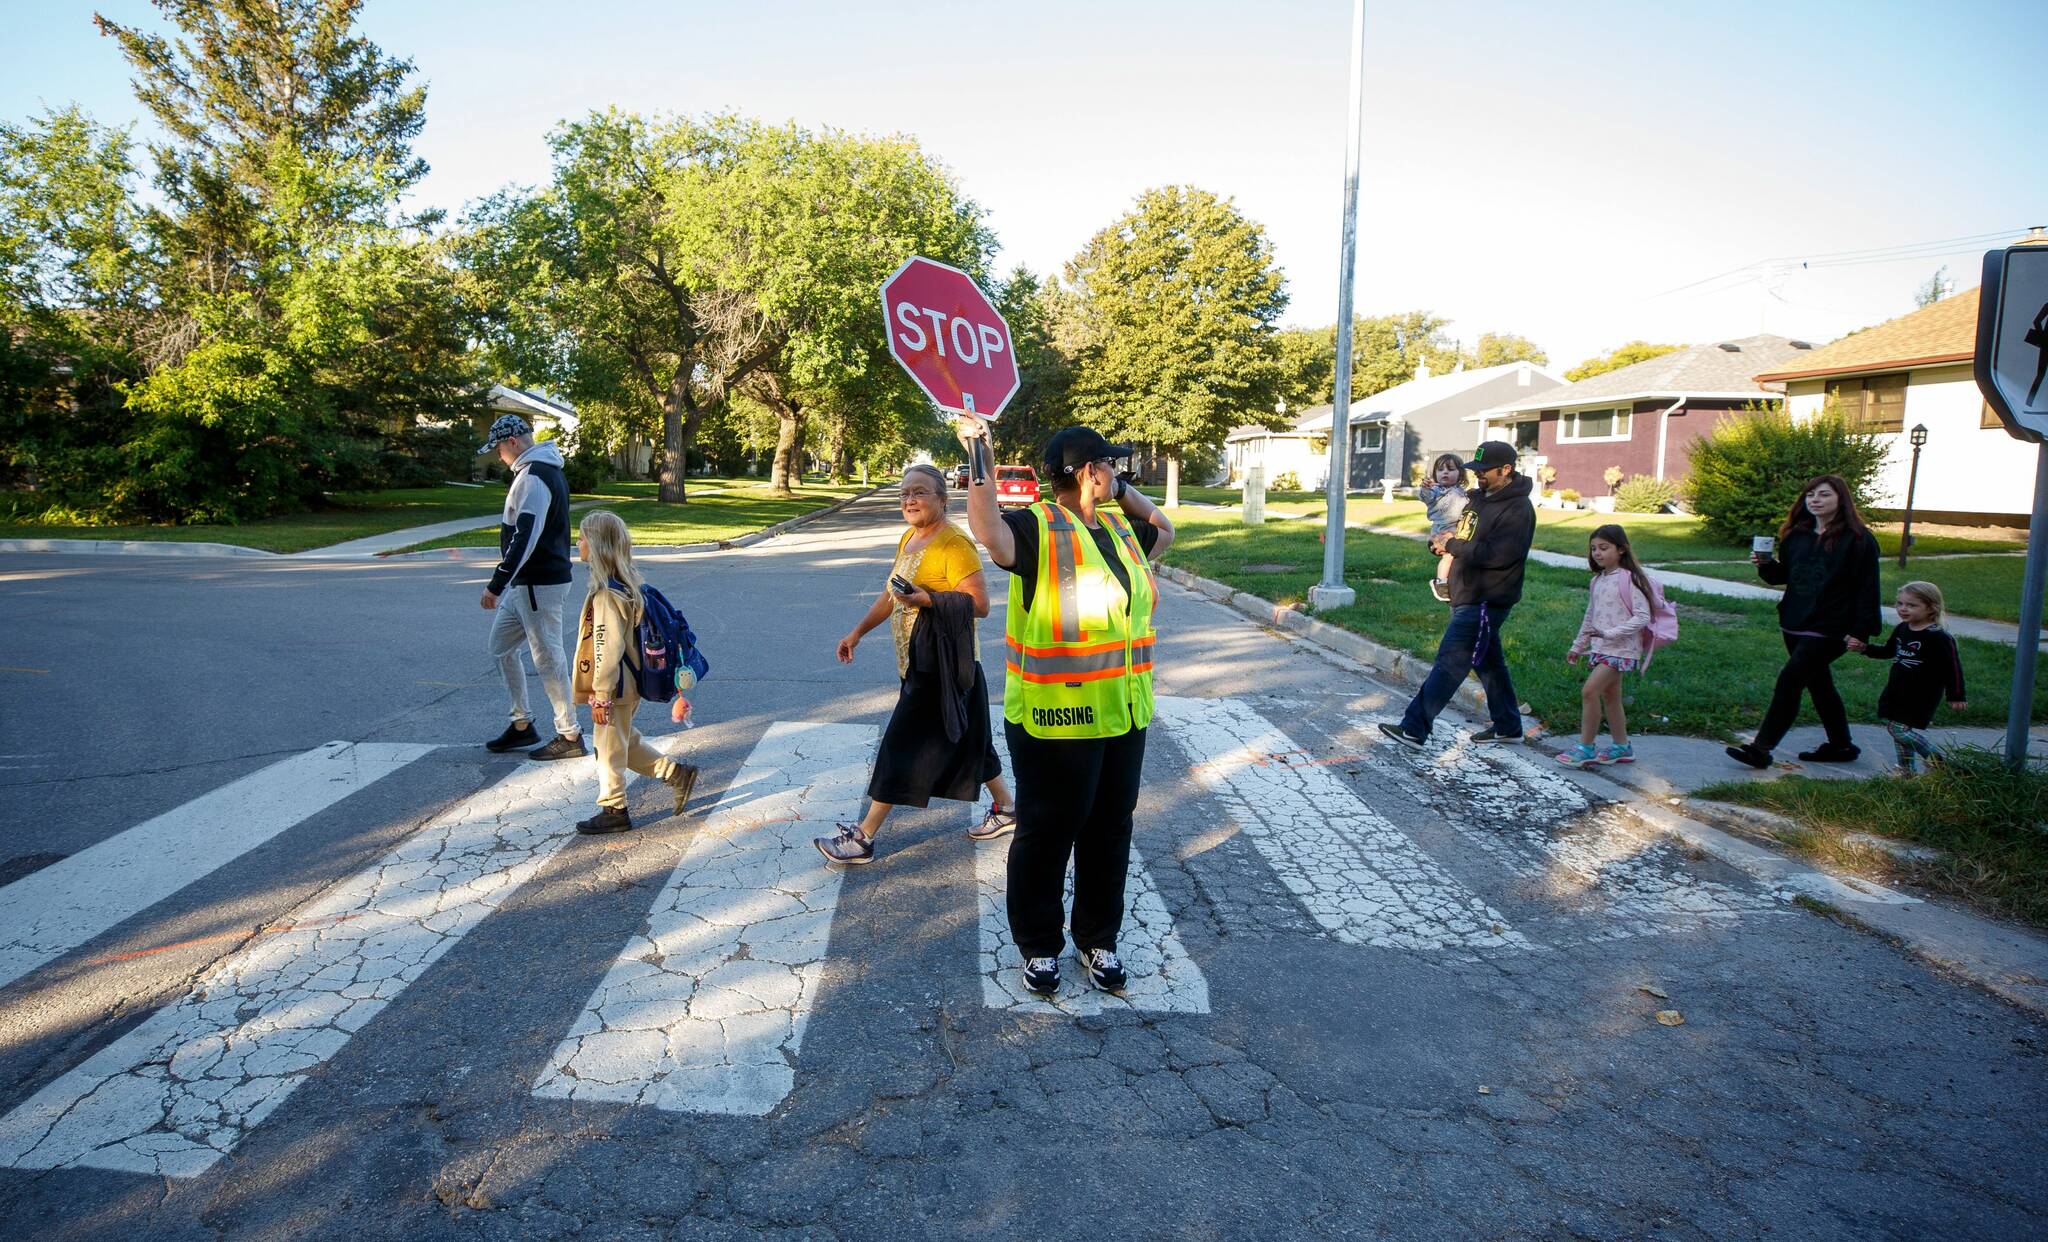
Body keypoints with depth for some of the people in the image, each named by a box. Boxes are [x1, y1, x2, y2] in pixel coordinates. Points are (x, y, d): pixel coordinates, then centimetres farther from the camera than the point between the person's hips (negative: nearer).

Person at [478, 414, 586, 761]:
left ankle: (570, 735, 6)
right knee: (501, 647, 18)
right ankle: (522, 725, 25)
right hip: (527, 583, 11)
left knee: (547, 658, -3)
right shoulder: (547, 470, 15)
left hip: (540, 586, -11)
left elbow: (524, 538, -25)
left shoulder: (532, 477, -17)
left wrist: (496, 585, -22)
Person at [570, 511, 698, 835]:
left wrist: (601, 696, -20)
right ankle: (677, 773, 25)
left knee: (610, 748, 6)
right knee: (625, 742, 21)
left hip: (615, 688, -9)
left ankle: (613, 810, 20)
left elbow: (609, 648, -25)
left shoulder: (607, 594, -24)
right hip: (629, 684, 9)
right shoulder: (625, 583, 6)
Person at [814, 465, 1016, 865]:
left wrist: (926, 599, -29)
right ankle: (1005, 808, 33)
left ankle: (863, 837, 4)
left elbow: (979, 604, -22)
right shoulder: (908, 538, 12)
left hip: (942, 666, -9)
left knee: (903, 747, -4)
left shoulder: (954, 544, -18)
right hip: (917, 662, 9)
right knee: (966, 742, 18)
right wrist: (859, 631, 18)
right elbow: (893, 593, 22)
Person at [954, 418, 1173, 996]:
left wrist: (1124, 490, 16)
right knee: (1047, 834, 7)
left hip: (1124, 716, 7)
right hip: (1055, 721, -7)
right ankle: (1039, 945, 26)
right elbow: (989, 533, -32)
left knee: (1110, 831, 16)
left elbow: (1164, 530, 30)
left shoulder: (1119, 528, 12)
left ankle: (1098, 939, 33)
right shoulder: (1037, 527, -12)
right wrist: (978, 461, -32)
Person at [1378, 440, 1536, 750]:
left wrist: (1452, 545, -17)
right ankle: (1508, 726, 31)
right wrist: (1440, 542, -1)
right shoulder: (1478, 497, 13)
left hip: (1485, 602, -9)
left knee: (1449, 663, -10)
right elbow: (1454, 532, 23)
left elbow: (1496, 554, -26)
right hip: (1466, 597, 9)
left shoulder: (1517, 510, -16)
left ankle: (1414, 729, -10)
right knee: (1489, 663, 18)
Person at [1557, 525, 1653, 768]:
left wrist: (1610, 633, -24)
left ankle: (1586, 748, -7)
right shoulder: (1597, 581, 12)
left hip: (1621, 648, -8)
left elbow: (1642, 617, -17)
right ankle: (1622, 747, 25)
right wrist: (1577, 646, 23)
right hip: (1601, 647, 8)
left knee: (1589, 691, -15)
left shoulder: (1628, 579, -12)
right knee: (1609, 696, 13)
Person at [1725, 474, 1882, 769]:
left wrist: (1860, 631, -15)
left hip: (1830, 628, -7)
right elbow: (1784, 575, 19)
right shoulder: (1797, 535, 10)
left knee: (1790, 678, -14)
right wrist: (1766, 565, -3)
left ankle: (1761, 747, -12)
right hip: (1795, 624, 7)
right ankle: (1841, 745, 32)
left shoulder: (1858, 539, -8)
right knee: (1818, 684, 16)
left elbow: (1867, 588, -10)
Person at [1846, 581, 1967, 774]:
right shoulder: (1901, 629, 7)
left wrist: (1956, 696, -13)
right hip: (1897, 691, 8)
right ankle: (1906, 770, 23)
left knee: (1900, 730, -13)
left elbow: (1952, 667, -14)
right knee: (1894, 727, 11)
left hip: (1921, 695, -8)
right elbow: (1888, 650, 23)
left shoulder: (1938, 637, -17)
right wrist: (1864, 647, 8)